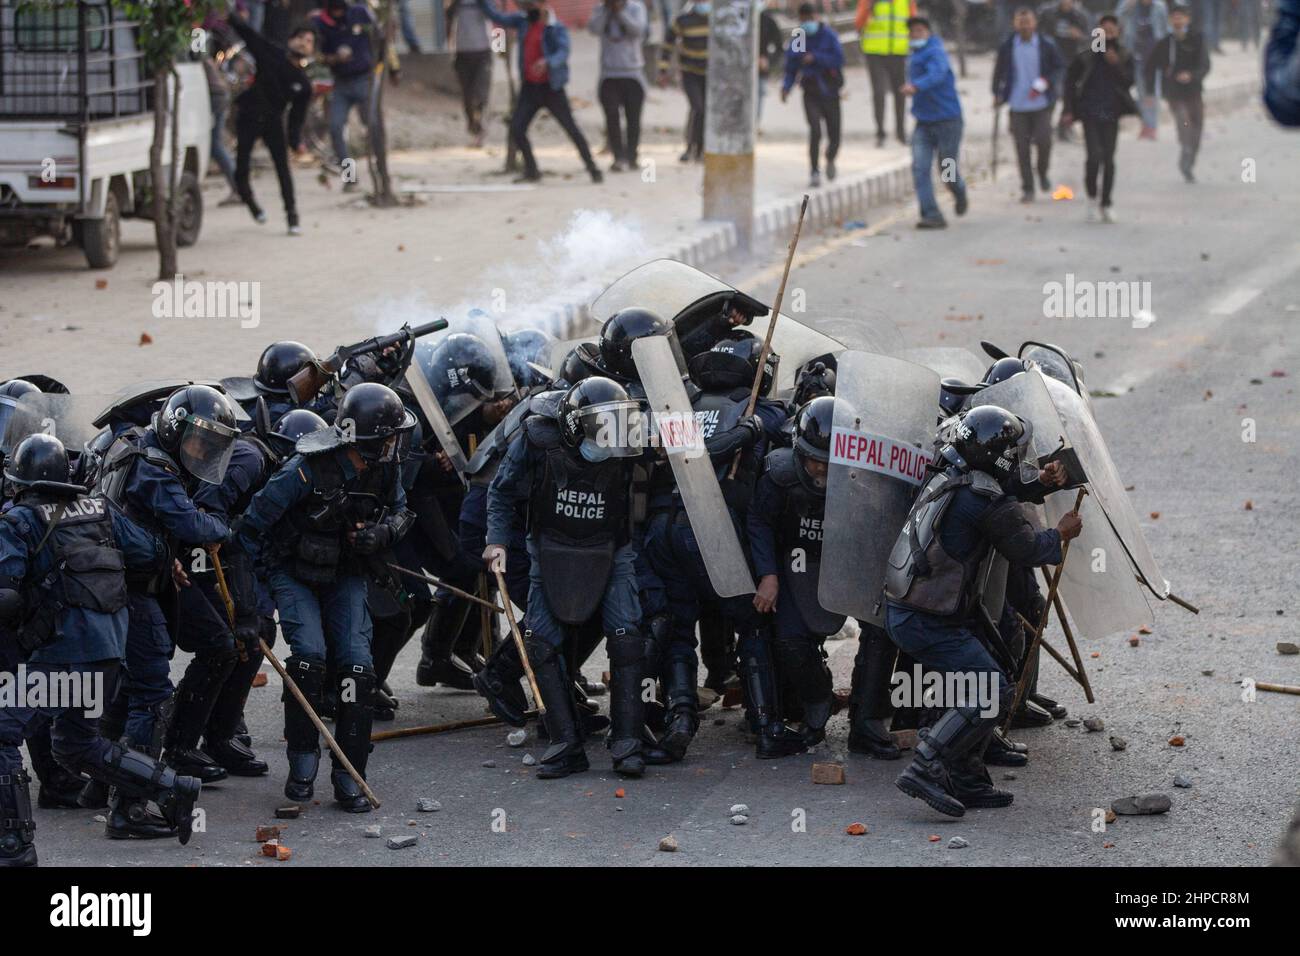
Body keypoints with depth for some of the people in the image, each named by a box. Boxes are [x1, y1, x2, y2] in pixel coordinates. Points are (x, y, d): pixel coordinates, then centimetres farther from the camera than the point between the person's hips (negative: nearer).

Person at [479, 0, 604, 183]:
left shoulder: (557, 28, -10)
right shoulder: (522, 22, 8)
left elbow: (563, 52, -24)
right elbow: (496, 16, 13)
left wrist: (547, 63, -42)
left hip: (551, 88, -6)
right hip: (530, 86, 6)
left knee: (571, 128, -5)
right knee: (516, 128, 0)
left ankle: (593, 169, 2)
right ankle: (531, 171, 15)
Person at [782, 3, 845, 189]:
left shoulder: (829, 36, -5)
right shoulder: (797, 41, 1)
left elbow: (838, 60, -13)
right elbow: (791, 68, 6)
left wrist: (816, 58, -21)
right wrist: (787, 86, -9)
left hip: (830, 92, 0)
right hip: (811, 94, 0)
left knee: (834, 135, 4)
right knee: (815, 130, -18)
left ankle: (830, 160, 37)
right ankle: (814, 172, -10)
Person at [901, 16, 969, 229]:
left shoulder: (935, 53, -15)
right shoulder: (914, 57, 13)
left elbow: (937, 74, -37)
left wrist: (916, 86, -53)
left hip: (947, 121, -7)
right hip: (923, 123, 7)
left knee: (948, 171, 3)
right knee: (920, 168, -12)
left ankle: (960, 194, 39)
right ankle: (932, 216, -13)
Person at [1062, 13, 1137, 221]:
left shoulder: (1125, 57, 3)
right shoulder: (1086, 57, -2)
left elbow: (1129, 81, -7)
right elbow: (1070, 81, 5)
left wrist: (1116, 65, -21)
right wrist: (1069, 109, 1)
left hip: (1111, 114, 2)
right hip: (1090, 114, -2)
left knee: (1108, 159, 3)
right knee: (1095, 155, -15)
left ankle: (1106, 203, 14)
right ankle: (1092, 196, 6)